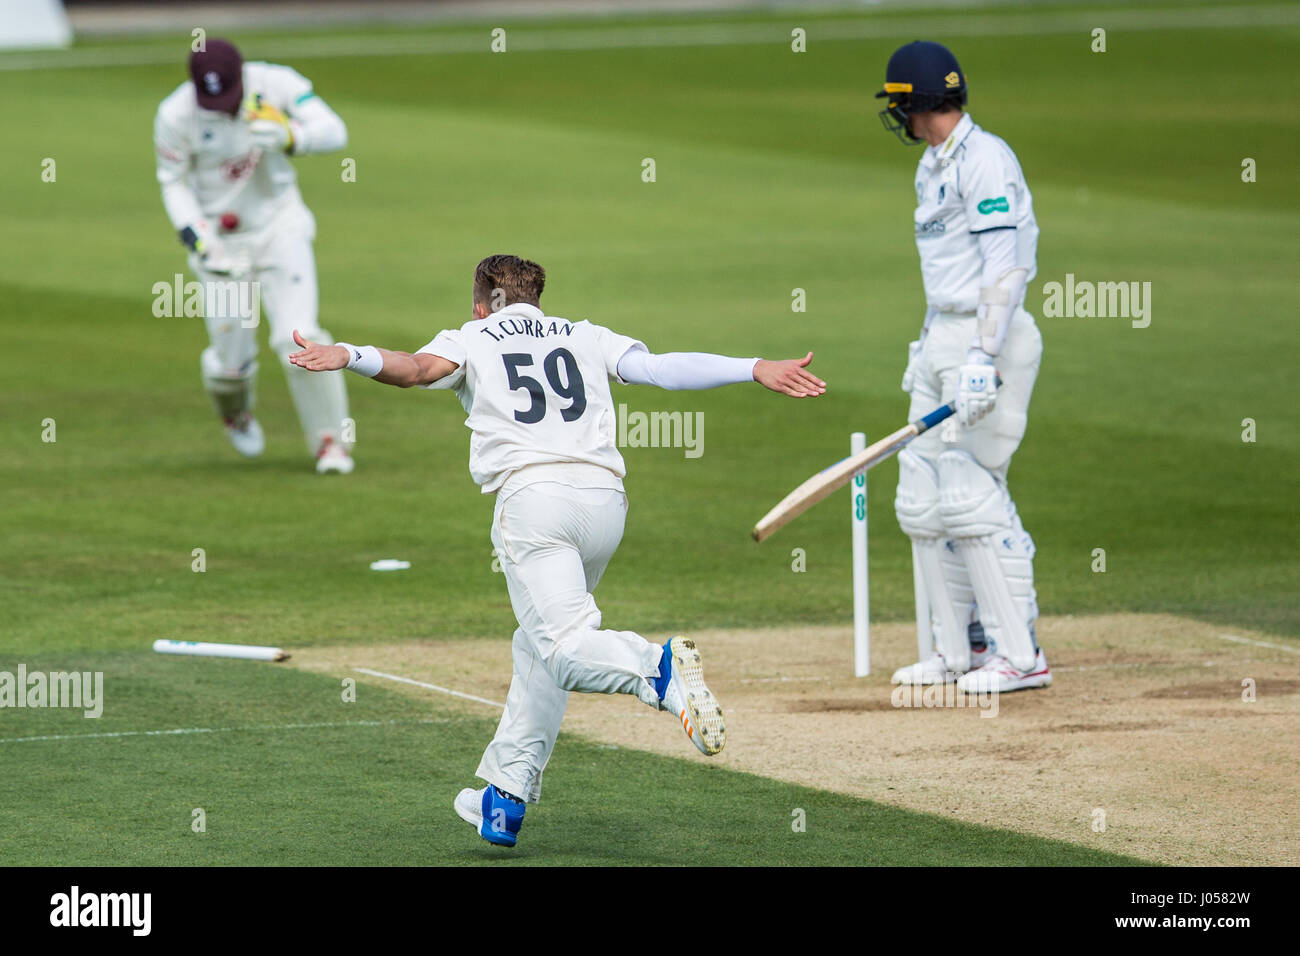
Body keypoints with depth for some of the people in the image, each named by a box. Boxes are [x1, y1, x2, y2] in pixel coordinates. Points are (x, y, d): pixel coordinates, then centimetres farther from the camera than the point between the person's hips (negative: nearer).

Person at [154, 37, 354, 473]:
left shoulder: (277, 85, -17)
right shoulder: (175, 116, -17)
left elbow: (334, 131, -24)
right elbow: (174, 183, -5)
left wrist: (289, 137, -44)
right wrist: (199, 239, -19)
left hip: (280, 227, 0)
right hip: (221, 237, 0)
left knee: (297, 337, -16)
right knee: (231, 361, 3)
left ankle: (330, 439, 1)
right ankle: (234, 413, 39)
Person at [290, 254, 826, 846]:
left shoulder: (471, 339, 19)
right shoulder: (584, 337, 26)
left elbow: (418, 368, -3)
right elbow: (654, 368, 10)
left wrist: (349, 356, -19)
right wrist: (754, 370, 4)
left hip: (533, 494, -5)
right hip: (606, 499, 5)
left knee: (566, 648, -17)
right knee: (537, 644, 20)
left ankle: (658, 667, -47)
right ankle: (506, 797, 19)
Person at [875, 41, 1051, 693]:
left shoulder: (985, 160, -14)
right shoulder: (934, 167, 18)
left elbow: (1006, 265, -21)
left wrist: (982, 358, -27)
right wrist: (925, 346, 23)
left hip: (989, 338, -10)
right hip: (943, 340, 10)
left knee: (973, 497, -12)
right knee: (924, 500, 10)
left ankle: (1020, 655, -8)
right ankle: (959, 650, 19)